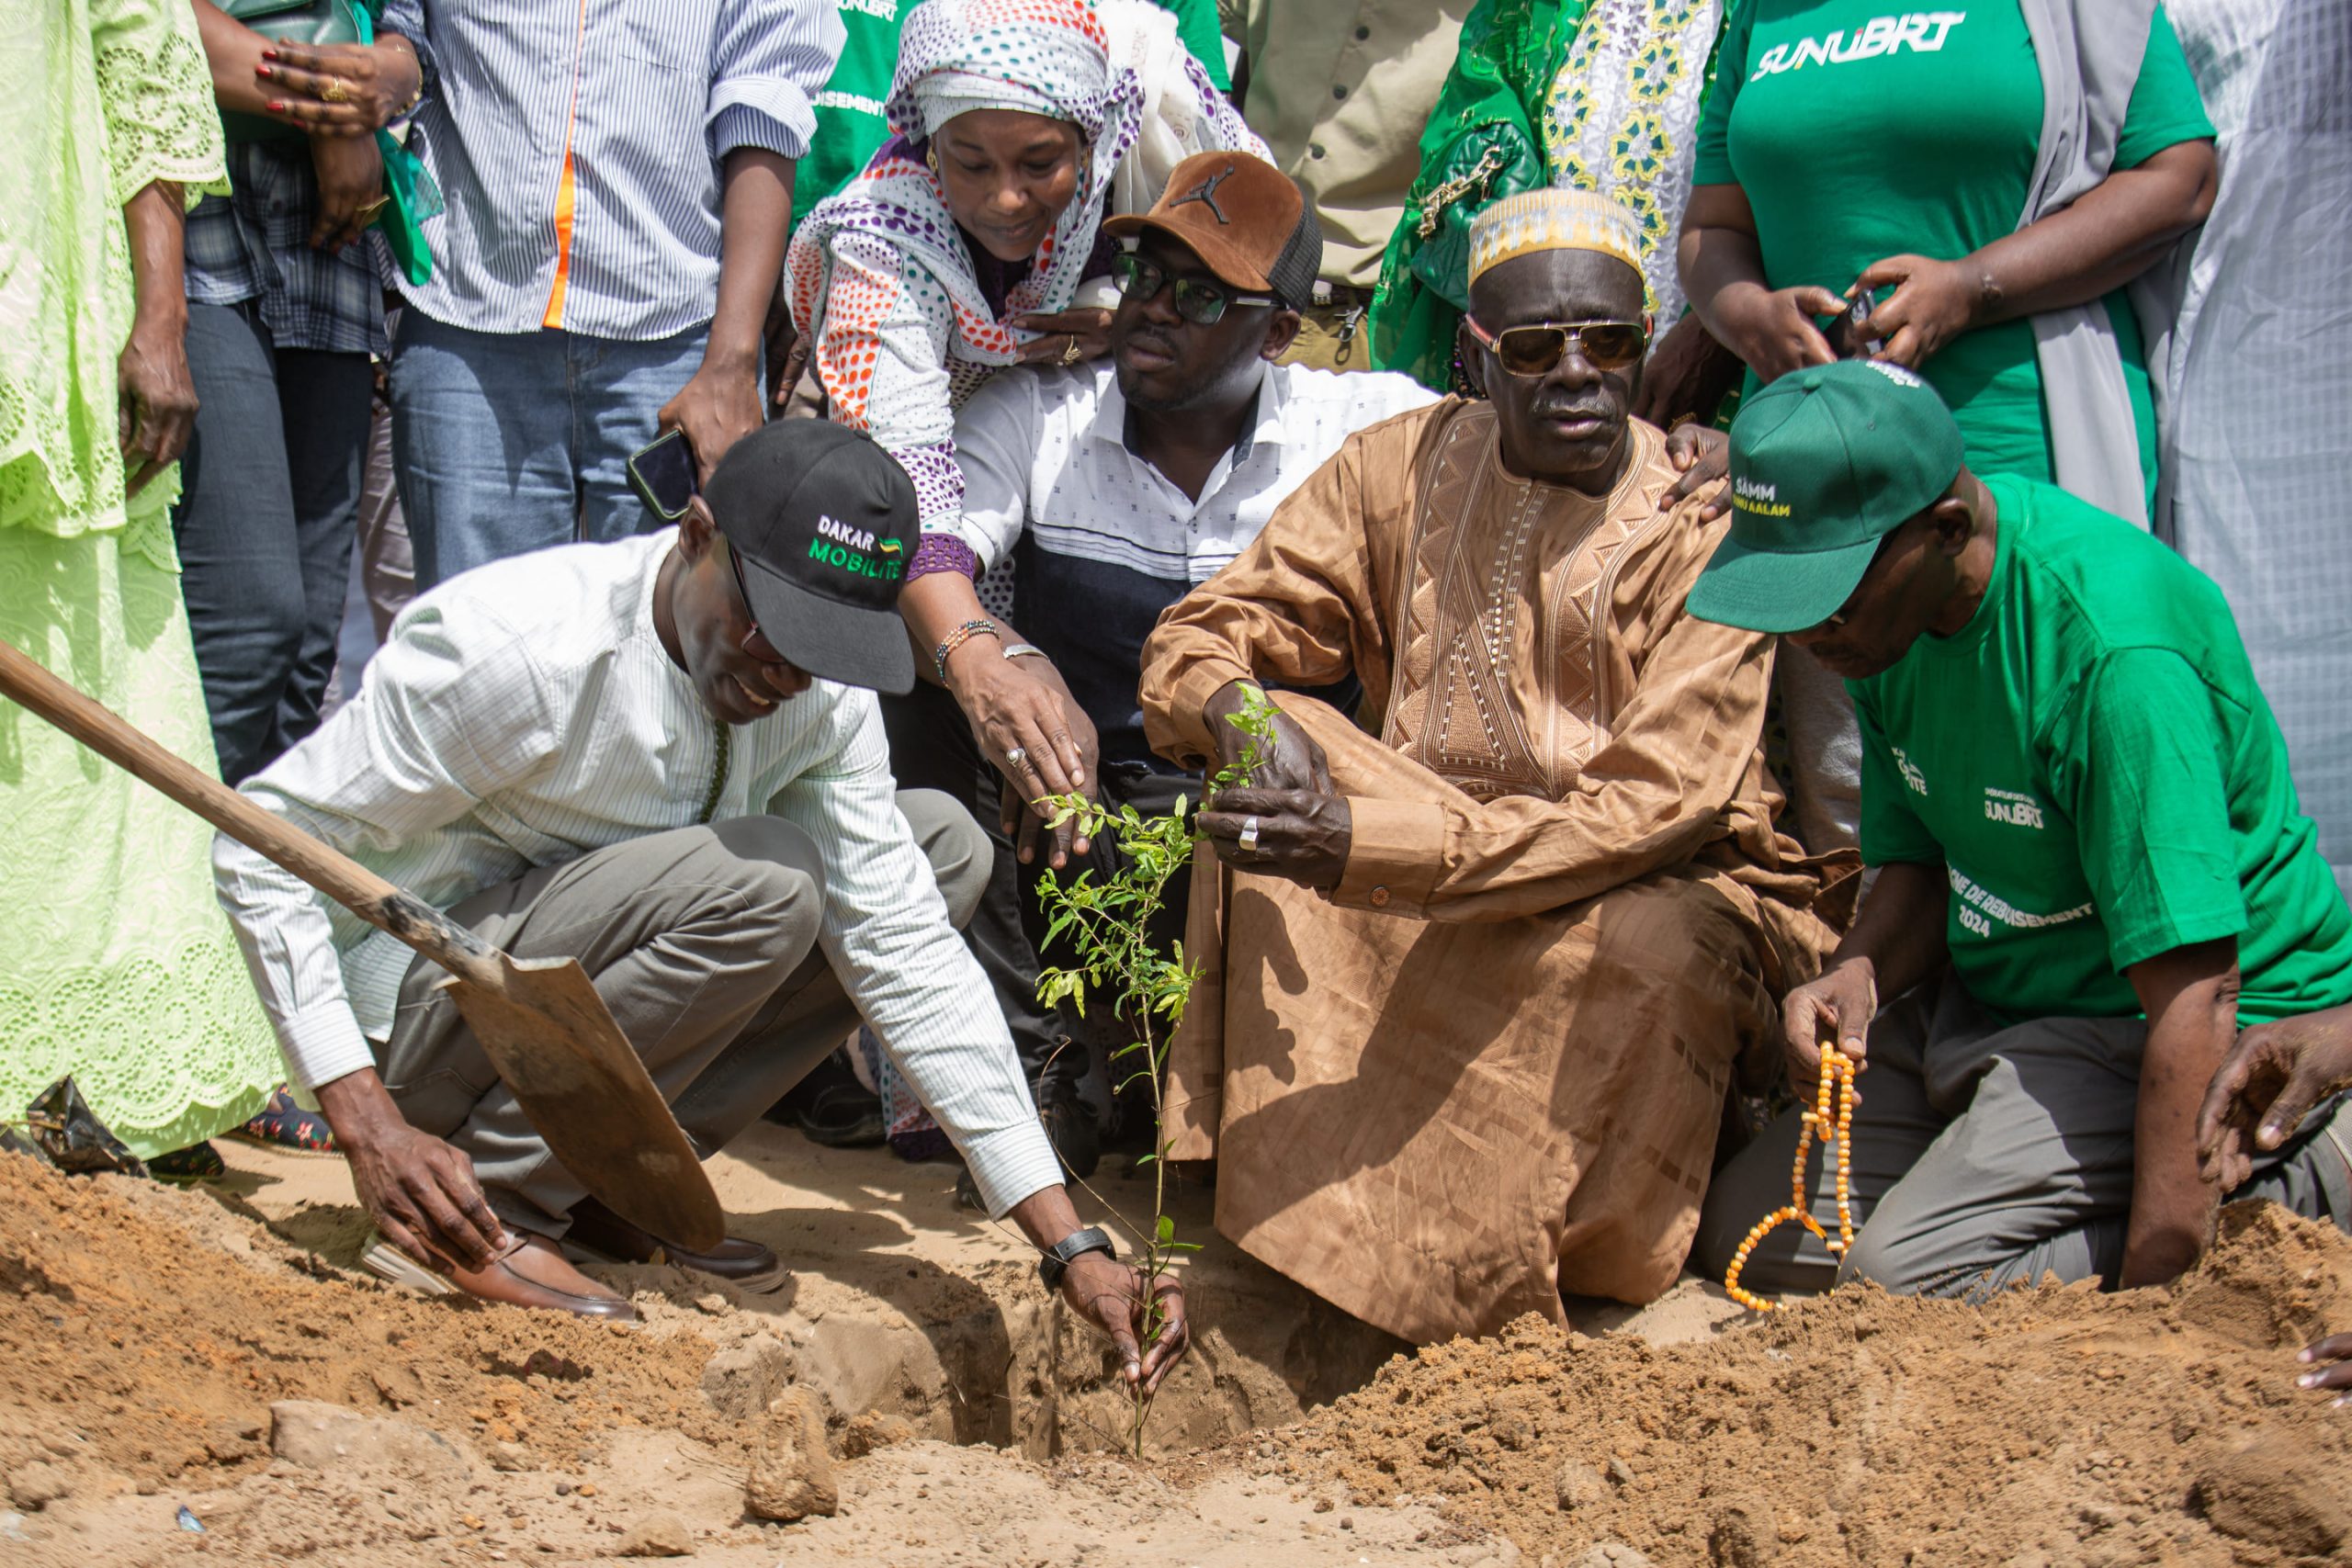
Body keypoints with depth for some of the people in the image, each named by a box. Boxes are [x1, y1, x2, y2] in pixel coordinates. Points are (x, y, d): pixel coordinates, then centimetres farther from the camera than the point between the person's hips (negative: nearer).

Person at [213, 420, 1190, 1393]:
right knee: (759, 882, -29)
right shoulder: (522, 650, -26)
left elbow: (904, 949, -8)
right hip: (411, 1009, -8)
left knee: (943, 845, -1)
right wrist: (368, 1123, -30)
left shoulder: (824, 694, -7)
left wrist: (1070, 1244, -15)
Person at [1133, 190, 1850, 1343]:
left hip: (1668, 888, -3)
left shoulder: (1709, 531, -13)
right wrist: (1236, 714, -29)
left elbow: (1656, 808, -23)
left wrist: (1369, 846, -35)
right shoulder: (1403, 468, 0)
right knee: (1273, 754, -21)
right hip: (1429, 896, 4)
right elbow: (1199, 639, -1)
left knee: (1652, 947, -38)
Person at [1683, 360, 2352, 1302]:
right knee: (1748, 1234, 3)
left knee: (1907, 1277, -23)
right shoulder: (1892, 605, -3)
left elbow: (2195, 996, -30)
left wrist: (2152, 1293, -31)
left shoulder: (2113, 649, -29)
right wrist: (1859, 975, -15)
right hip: (1998, 1002, 9)